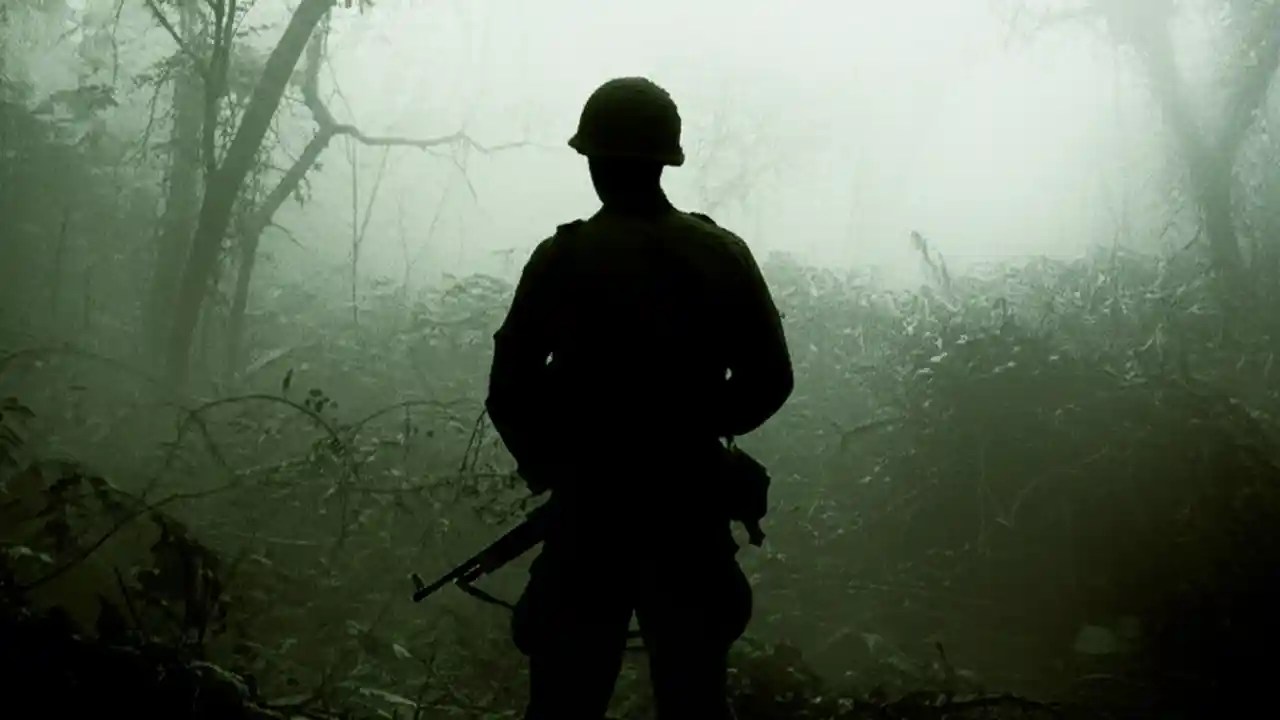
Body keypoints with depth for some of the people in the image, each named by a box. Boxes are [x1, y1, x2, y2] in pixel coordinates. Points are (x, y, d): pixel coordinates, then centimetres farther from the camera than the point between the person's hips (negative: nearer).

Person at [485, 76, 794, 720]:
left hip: (590, 508, -2)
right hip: (690, 510, 3)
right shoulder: (722, 255, 0)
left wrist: (546, 467, 10)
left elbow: (510, 391, -7)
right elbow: (768, 379, 2)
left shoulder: (561, 260, -8)